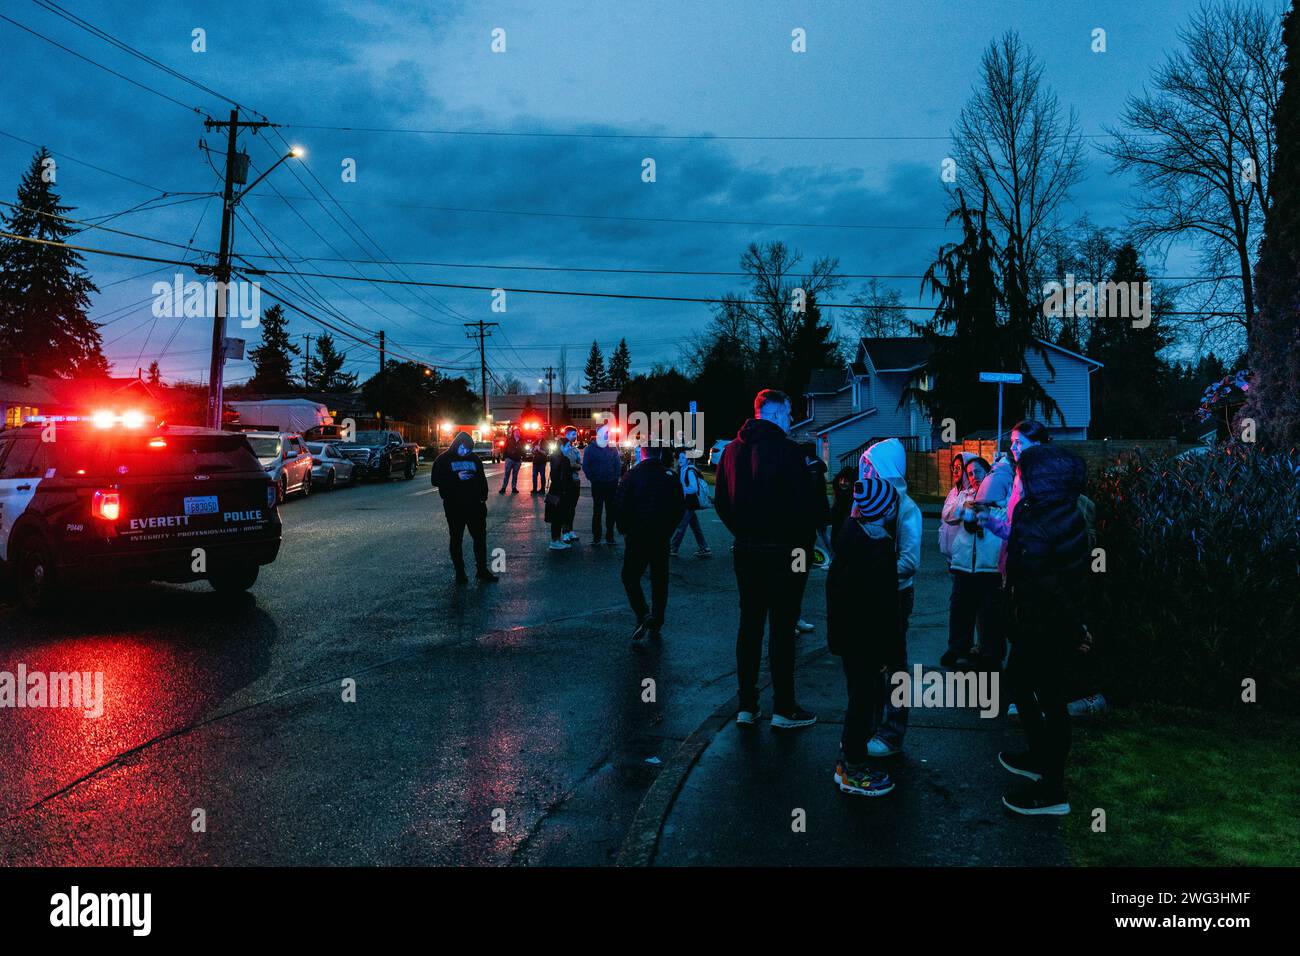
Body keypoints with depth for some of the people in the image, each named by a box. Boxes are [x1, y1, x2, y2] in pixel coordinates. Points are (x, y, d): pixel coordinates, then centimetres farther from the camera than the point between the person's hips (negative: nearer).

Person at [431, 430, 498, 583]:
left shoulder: (473, 458, 9)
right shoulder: (443, 459, -1)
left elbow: (482, 478, 14)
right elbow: (435, 480, -9)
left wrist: (483, 497, 4)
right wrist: (457, 478, -18)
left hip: (475, 505, 3)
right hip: (454, 507, -3)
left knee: (480, 537, 6)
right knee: (456, 539, 4)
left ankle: (482, 570, 16)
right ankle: (459, 572, 13)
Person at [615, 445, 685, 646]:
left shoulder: (632, 474, -7)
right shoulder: (669, 476, -1)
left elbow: (619, 504, -11)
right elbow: (679, 508, 1)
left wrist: (624, 529, 2)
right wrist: (668, 529, 12)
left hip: (636, 536, -2)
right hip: (661, 538, 3)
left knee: (630, 576, 7)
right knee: (659, 580, 13)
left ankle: (643, 616, -12)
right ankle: (656, 624, 19)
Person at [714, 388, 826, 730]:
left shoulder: (733, 449, 7)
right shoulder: (785, 450, -14)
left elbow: (721, 501, 11)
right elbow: (806, 501, -17)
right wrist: (807, 535, -2)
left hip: (746, 549, 6)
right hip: (784, 551, -6)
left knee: (749, 623, 12)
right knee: (782, 627, 1)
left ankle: (747, 706, 17)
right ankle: (784, 709, 9)